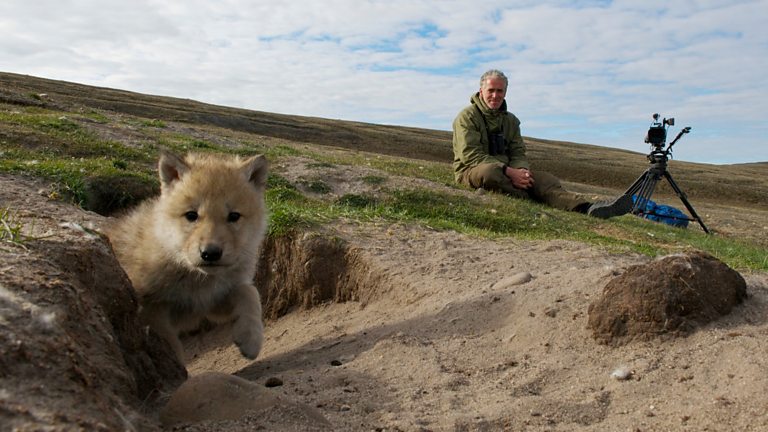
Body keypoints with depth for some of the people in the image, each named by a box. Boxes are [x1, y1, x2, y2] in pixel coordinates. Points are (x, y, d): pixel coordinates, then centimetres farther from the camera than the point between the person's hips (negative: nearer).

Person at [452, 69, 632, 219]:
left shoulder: (510, 120, 16)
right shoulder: (467, 117, -5)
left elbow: (518, 153, 10)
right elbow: (471, 155, -17)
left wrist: (521, 170, -17)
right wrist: (509, 171, -25)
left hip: (507, 172, 5)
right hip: (472, 172, -5)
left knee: (545, 179, -19)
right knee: (489, 171, -42)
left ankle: (587, 207, -42)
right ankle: (532, 203, -37)